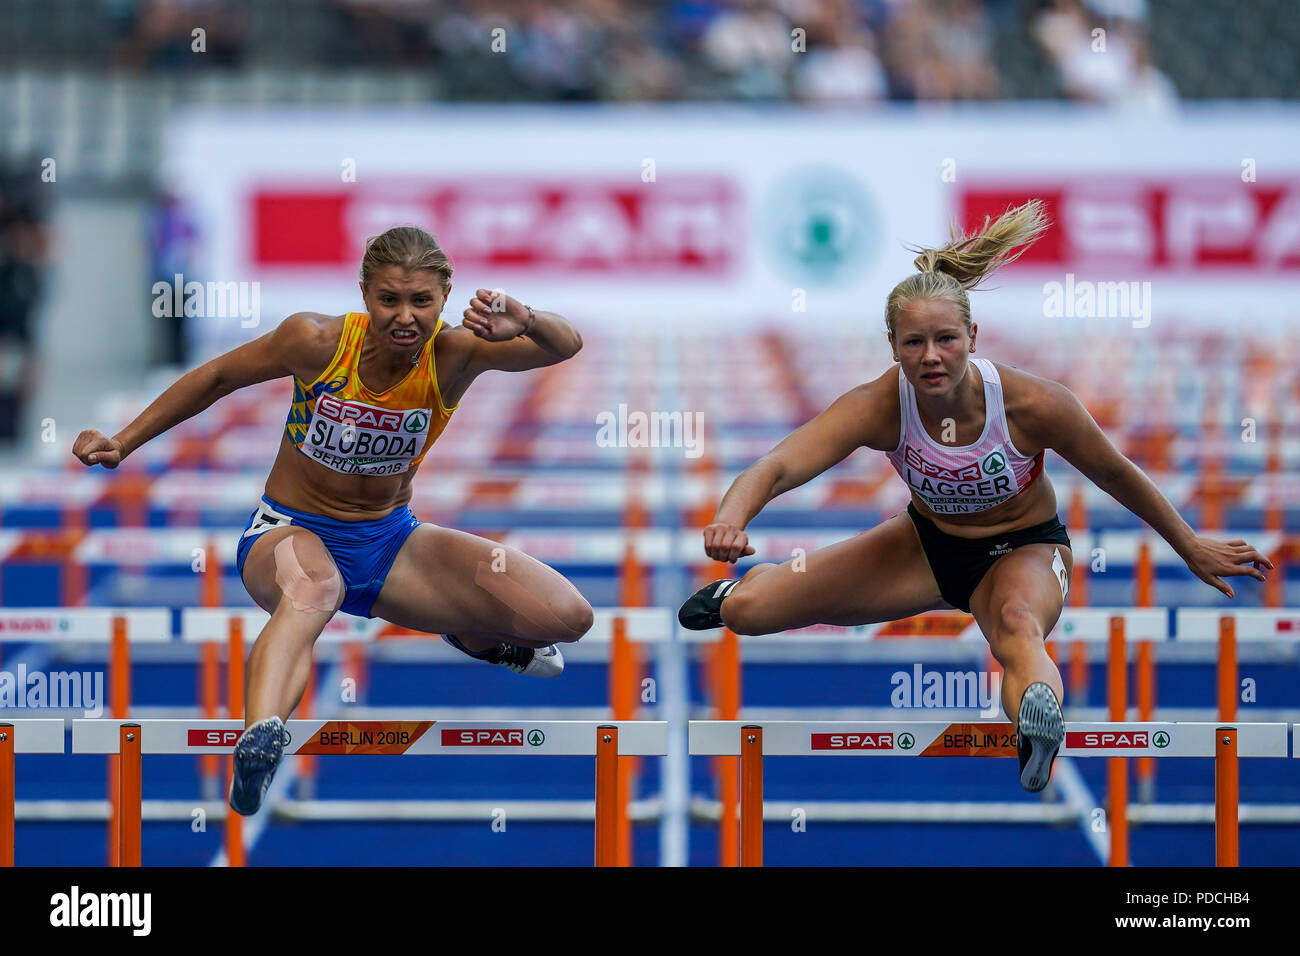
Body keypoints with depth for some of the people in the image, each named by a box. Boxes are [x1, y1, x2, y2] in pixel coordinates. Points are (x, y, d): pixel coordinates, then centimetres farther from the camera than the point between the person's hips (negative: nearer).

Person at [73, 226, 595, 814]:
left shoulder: (452, 356, -16)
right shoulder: (319, 342, -18)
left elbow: (565, 346, -29)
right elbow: (218, 377, -2)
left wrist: (527, 323, -52)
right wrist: (121, 444, 0)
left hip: (389, 542, 3)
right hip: (292, 533, -3)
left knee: (566, 617, -10)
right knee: (313, 588, -44)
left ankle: (475, 635, 25)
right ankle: (259, 740, -69)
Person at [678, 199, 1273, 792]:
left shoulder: (1033, 405, -29)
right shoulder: (878, 409, -27)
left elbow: (1115, 475, -12)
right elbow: (777, 467, -37)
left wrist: (1191, 549, 0)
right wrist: (730, 522, -60)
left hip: (1023, 549, -3)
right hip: (928, 543, 3)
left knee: (1016, 625, -42)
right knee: (747, 611, -1)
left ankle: (1041, 721, -76)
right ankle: (748, 582, 39)